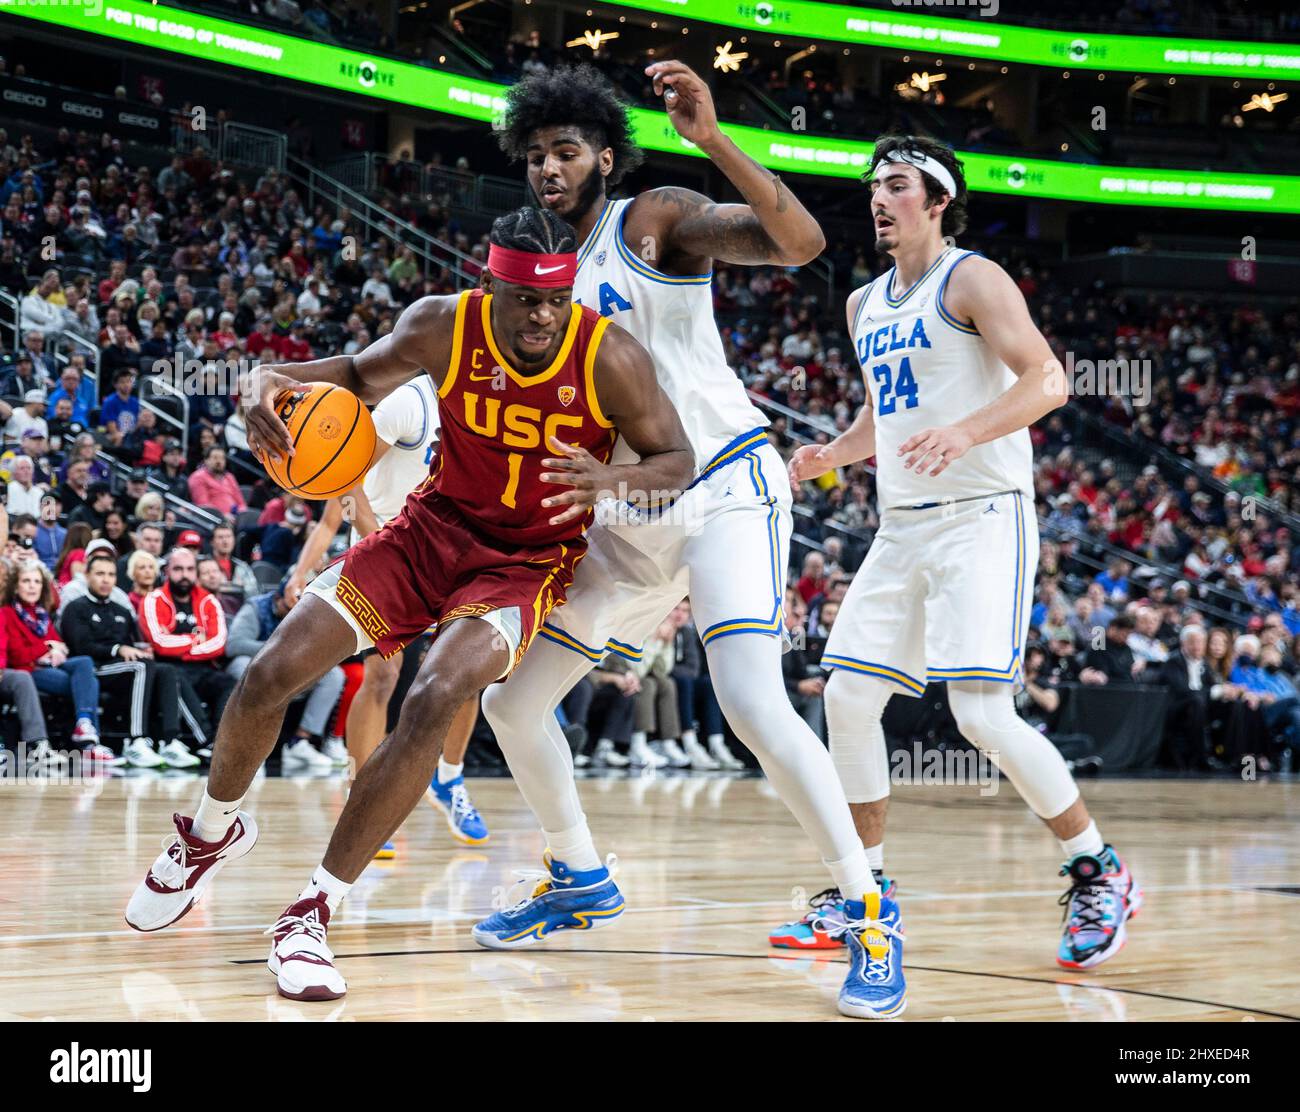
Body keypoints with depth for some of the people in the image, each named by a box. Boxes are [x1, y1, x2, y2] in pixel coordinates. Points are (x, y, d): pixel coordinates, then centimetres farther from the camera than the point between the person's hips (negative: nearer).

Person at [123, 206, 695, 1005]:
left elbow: (679, 462, -12)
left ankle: (314, 912, -15)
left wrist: (612, 480, -36)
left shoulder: (610, 358, -21)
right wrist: (271, 382, -20)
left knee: (435, 703, -28)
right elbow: (363, 376, 2)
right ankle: (214, 833, 26)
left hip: (528, 558, -3)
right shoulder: (443, 327, -15)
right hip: (436, 525, 3)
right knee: (271, 674, -6)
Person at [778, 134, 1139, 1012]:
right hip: (903, 528, 8)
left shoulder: (973, 280, -6)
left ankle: (1100, 875, 2)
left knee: (984, 715, -16)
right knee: (849, 699, 1)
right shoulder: (865, 305, 17)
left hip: (981, 518, -8)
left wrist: (965, 431, -33)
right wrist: (832, 454, 7)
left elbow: (1048, 380, -17)